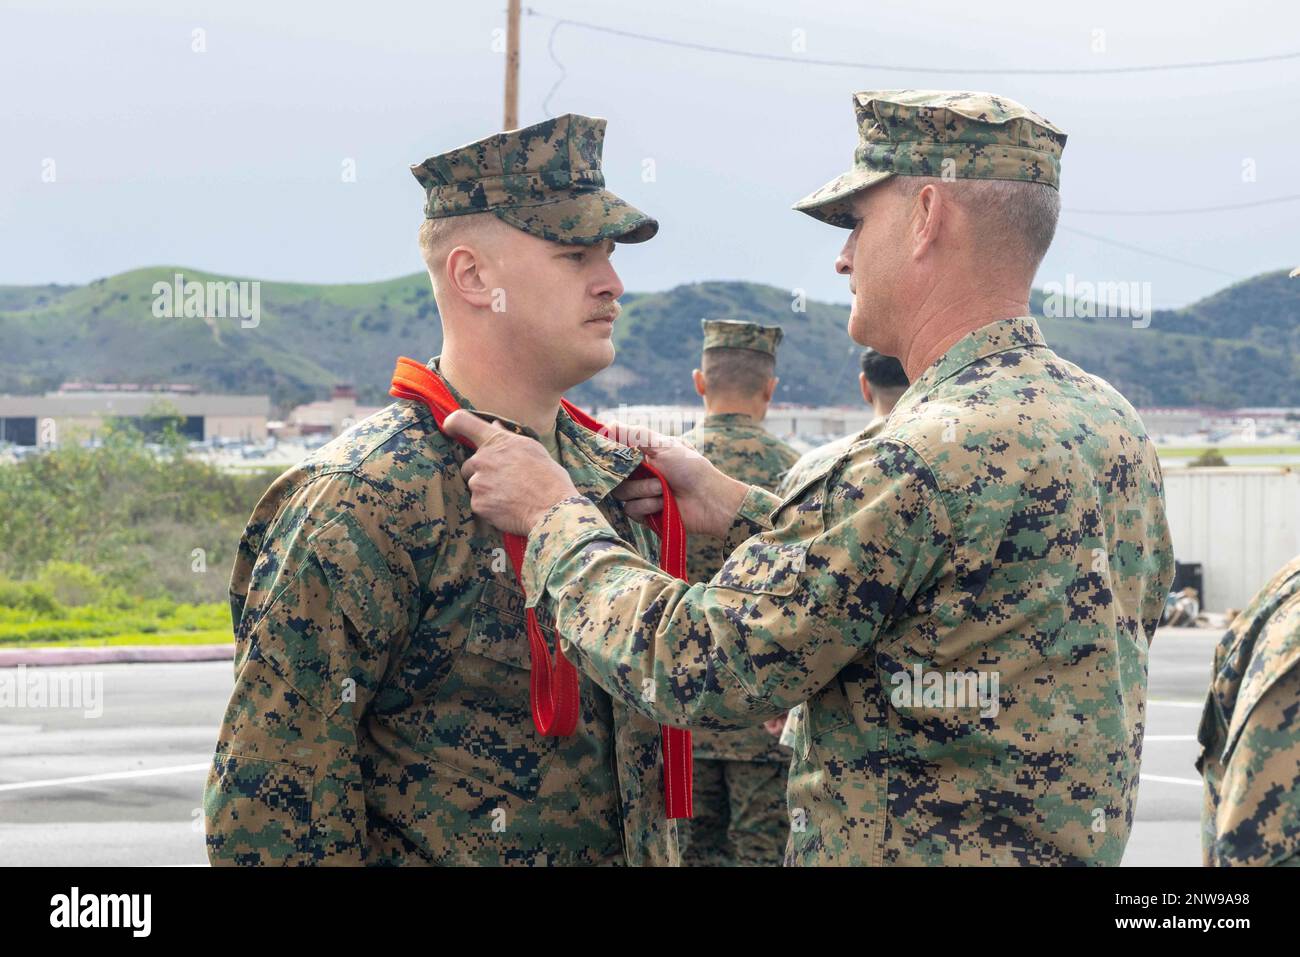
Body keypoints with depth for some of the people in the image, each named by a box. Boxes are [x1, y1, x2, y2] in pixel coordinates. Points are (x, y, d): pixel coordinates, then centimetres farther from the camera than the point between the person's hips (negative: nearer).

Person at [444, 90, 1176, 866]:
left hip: (911, 847, -8)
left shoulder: (939, 455, -24)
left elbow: (695, 667, -19)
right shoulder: (1115, 423, 4)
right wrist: (733, 508, 9)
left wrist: (555, 515, -5)